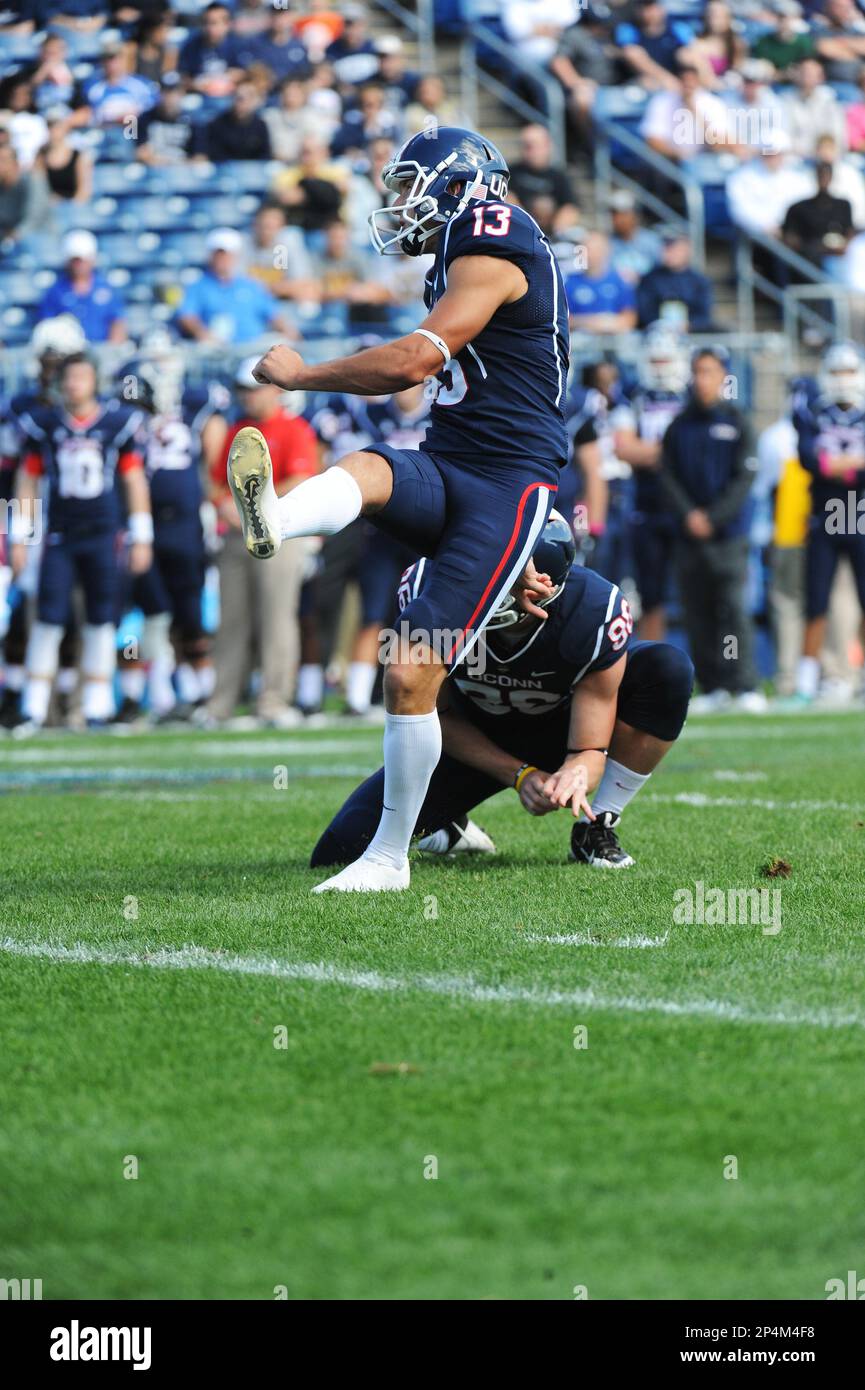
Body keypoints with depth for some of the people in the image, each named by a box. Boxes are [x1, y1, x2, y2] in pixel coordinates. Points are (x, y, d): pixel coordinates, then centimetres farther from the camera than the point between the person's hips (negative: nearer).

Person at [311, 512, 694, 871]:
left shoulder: (594, 613, -35)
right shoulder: (429, 589, -31)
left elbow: (589, 751, -27)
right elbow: (437, 714, -15)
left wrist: (572, 778, -53)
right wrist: (521, 775, -27)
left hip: (560, 729, -1)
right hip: (474, 738, 1)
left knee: (667, 668, -31)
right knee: (339, 852, -15)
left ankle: (595, 830, -15)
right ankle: (449, 824, 20)